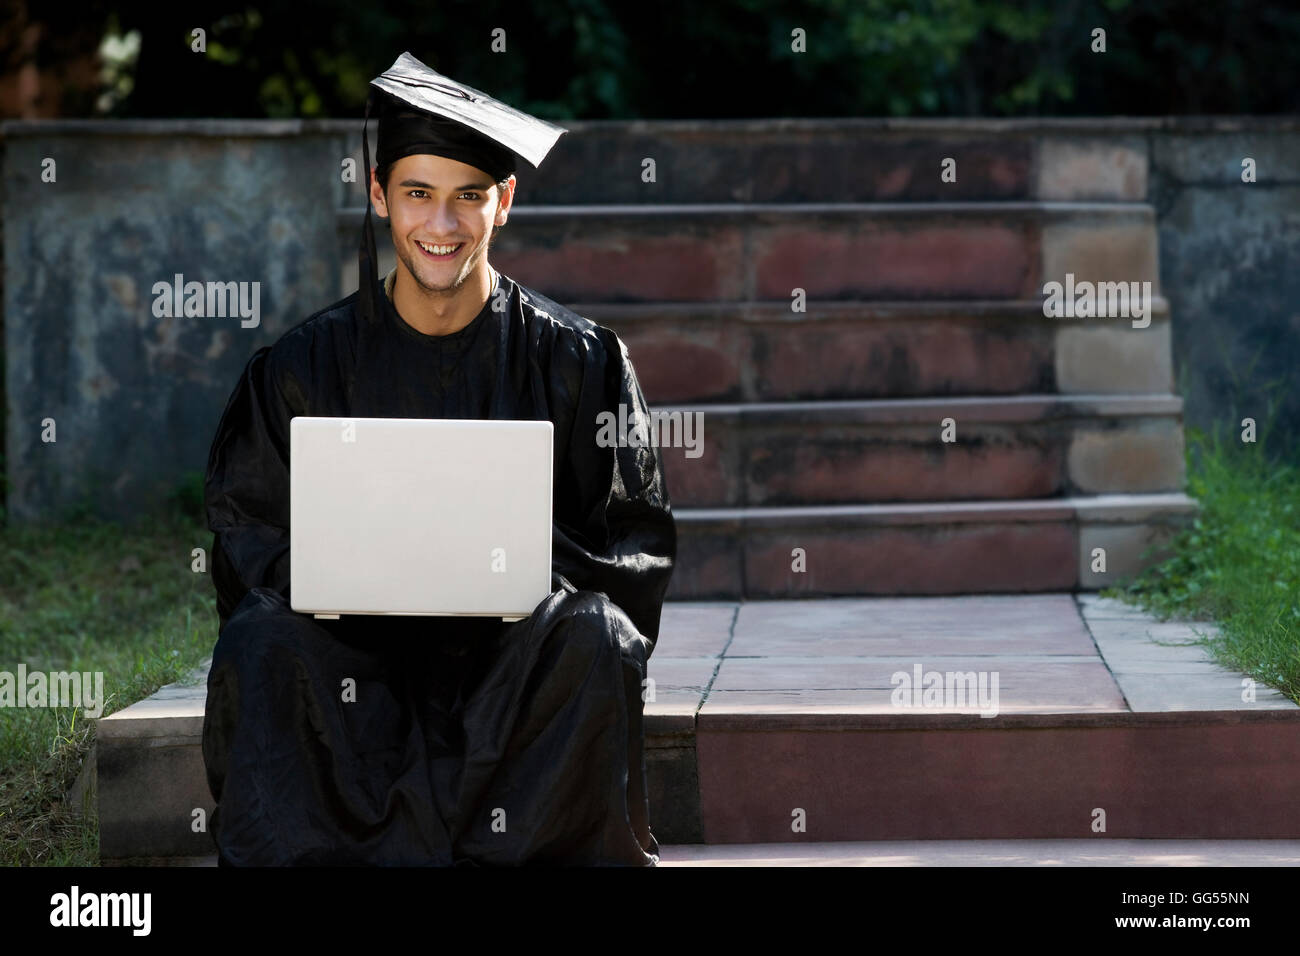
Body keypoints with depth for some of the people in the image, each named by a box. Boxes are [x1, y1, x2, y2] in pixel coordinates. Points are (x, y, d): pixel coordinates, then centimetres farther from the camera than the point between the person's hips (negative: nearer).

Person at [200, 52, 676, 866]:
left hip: (521, 650, -1)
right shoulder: (309, 365, 5)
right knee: (260, 647, -30)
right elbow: (249, 533, 6)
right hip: (357, 650, 1)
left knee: (594, 639, -33)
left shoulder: (578, 362, 3)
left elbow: (638, 538, 3)